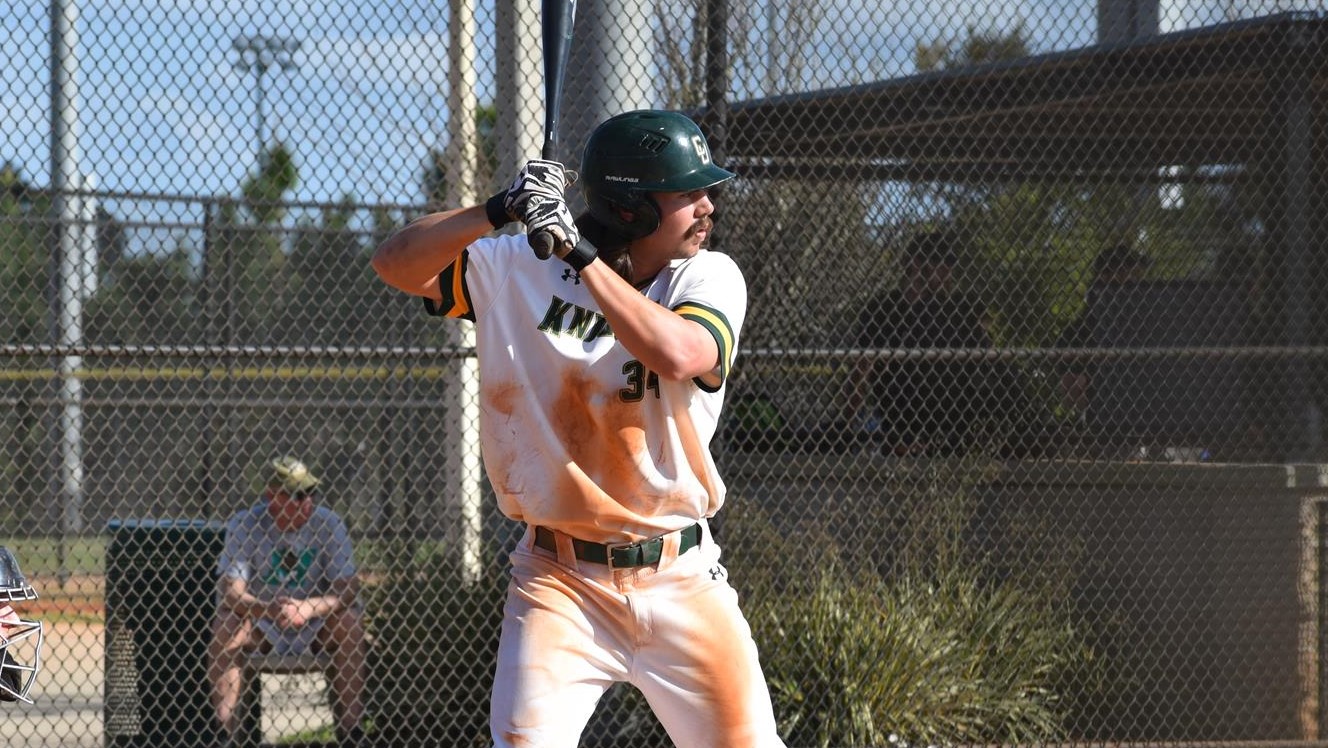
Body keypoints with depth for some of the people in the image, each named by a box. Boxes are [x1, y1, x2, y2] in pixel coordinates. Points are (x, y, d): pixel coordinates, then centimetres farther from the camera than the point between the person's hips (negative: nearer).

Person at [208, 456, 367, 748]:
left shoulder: (328, 524, -13)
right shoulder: (245, 525, -15)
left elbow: (348, 590, -16)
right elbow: (232, 593, -20)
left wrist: (309, 609, -36)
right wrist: (270, 610, -41)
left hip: (315, 623, 1)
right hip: (260, 624, -1)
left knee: (349, 626, -27)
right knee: (225, 629, -29)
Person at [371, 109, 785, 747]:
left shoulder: (709, 278, -3)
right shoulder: (521, 274, -2)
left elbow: (676, 354, -24)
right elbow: (397, 264, -6)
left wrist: (579, 250, -24)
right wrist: (500, 211, -20)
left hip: (680, 578, 1)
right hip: (558, 578, -1)